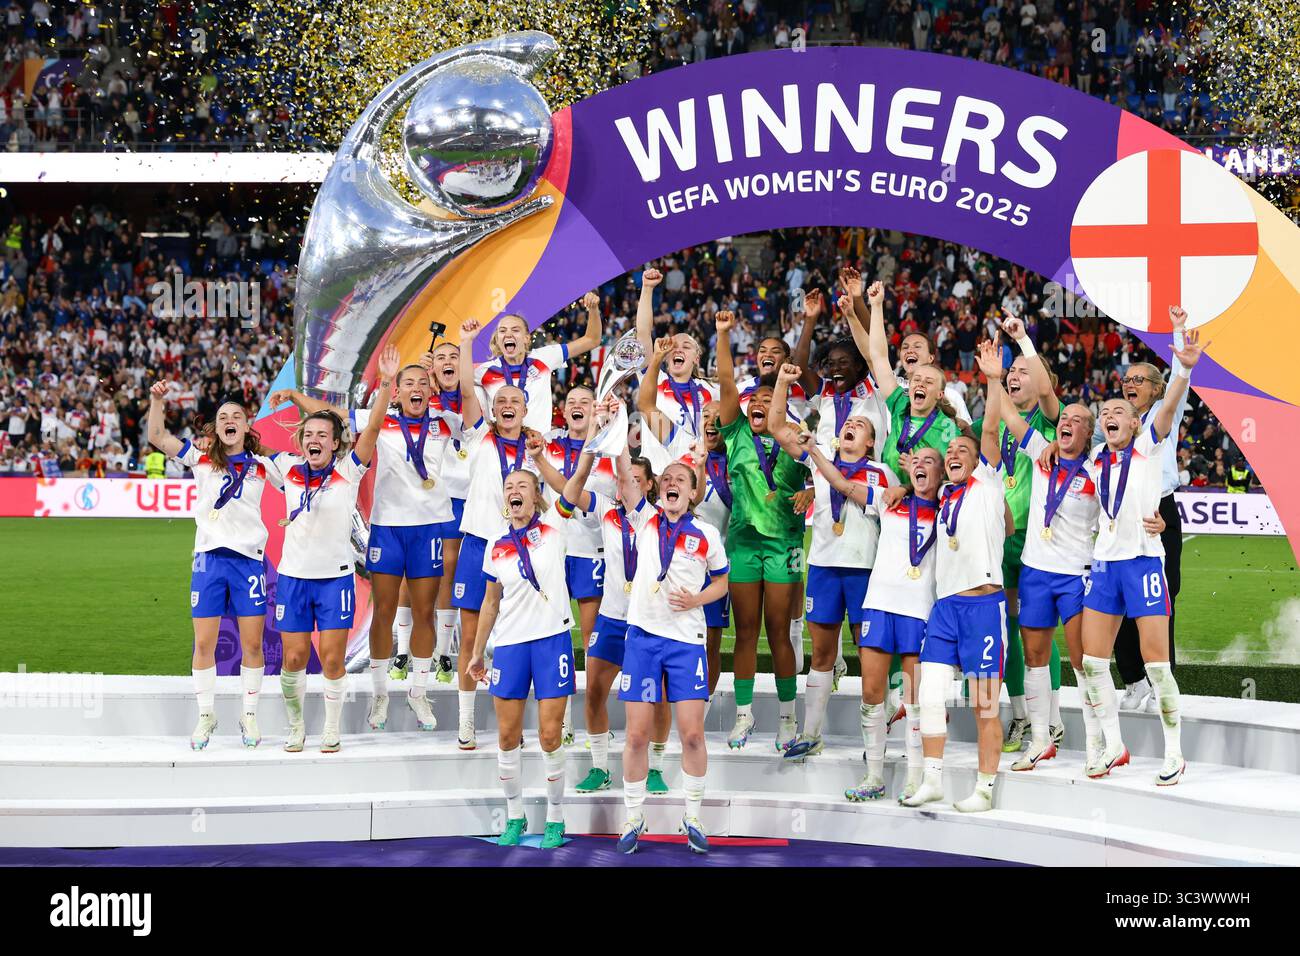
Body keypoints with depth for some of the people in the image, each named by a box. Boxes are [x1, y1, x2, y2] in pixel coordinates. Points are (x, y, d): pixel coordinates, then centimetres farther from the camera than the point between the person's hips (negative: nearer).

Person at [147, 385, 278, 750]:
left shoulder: (262, 465, 8)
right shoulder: (201, 459, 6)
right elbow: (157, 437, -2)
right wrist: (157, 401, -15)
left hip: (249, 557, 0)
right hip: (209, 556, 0)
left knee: (252, 643, 1)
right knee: (204, 643, 1)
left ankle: (249, 716, 14)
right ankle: (206, 716, 13)